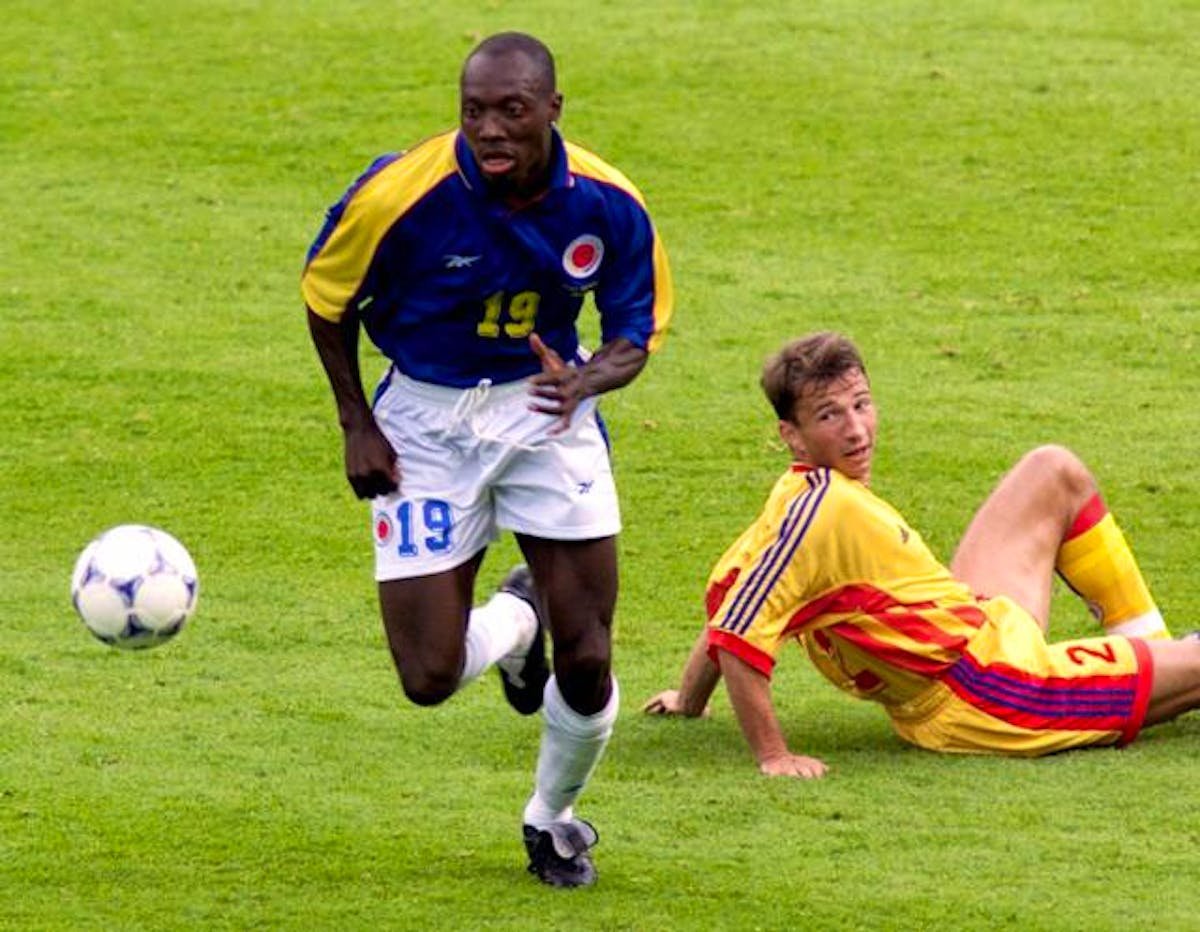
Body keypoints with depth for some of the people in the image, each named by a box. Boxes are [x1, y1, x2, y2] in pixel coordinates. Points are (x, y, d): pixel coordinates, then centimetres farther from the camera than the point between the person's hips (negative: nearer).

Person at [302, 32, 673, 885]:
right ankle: (516, 620, 30)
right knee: (430, 678, -8)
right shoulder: (398, 194, -23)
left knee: (587, 665, -4)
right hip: (424, 422, -1)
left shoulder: (608, 204, -16)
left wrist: (585, 382, -26)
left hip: (547, 409, 1)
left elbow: (638, 333, -3)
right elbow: (326, 299, -5)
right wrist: (358, 426, -8)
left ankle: (553, 819, 28)